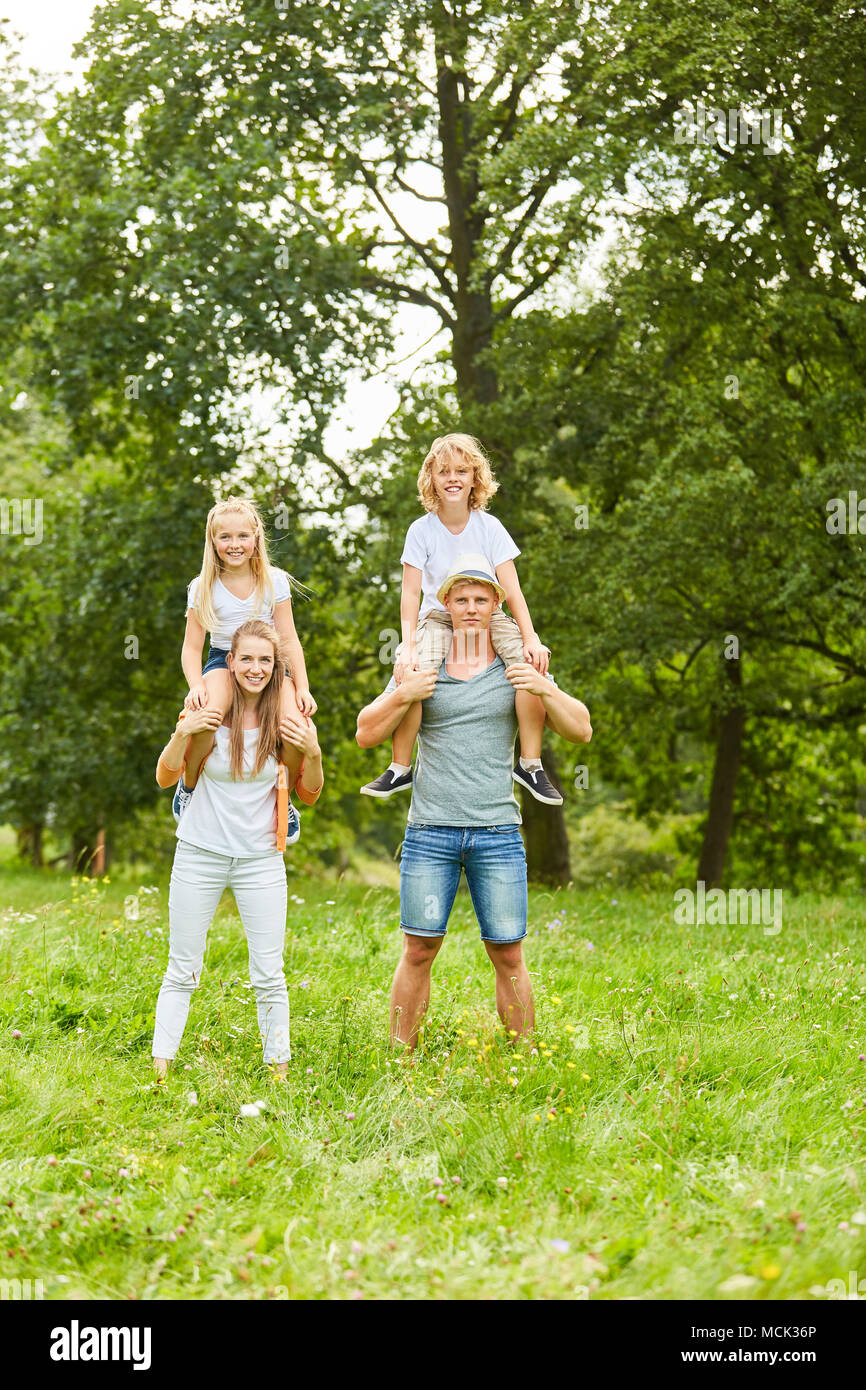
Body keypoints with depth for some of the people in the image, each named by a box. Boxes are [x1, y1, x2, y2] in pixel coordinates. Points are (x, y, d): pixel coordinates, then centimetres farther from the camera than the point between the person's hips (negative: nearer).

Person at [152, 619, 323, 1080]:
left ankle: (279, 1069, 9)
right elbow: (166, 778, 0)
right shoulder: (209, 712, -7)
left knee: (269, 975, -1)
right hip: (200, 854, 0)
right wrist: (182, 734, -17)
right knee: (182, 971, 4)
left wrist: (313, 753, -13)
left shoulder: (286, 718, -4)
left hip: (260, 858, 0)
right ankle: (159, 1067, 10)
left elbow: (308, 796, 6)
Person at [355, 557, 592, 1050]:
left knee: (508, 955, 0)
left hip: (497, 832, 0)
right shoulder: (420, 670, 9)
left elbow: (582, 731, 4)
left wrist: (547, 690, -14)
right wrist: (402, 696, -11)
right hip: (430, 830, 0)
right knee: (419, 951, 0)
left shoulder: (520, 670, 9)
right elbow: (367, 734, 6)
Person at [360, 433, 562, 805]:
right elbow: (411, 592, -10)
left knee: (532, 662, -27)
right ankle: (400, 767, -14)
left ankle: (530, 763, -15)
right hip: (438, 617, -1)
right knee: (410, 675, -31)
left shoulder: (489, 527, -5)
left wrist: (530, 638, -22)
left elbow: (511, 589, -10)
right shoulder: (421, 530, -6)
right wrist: (408, 647, -23)